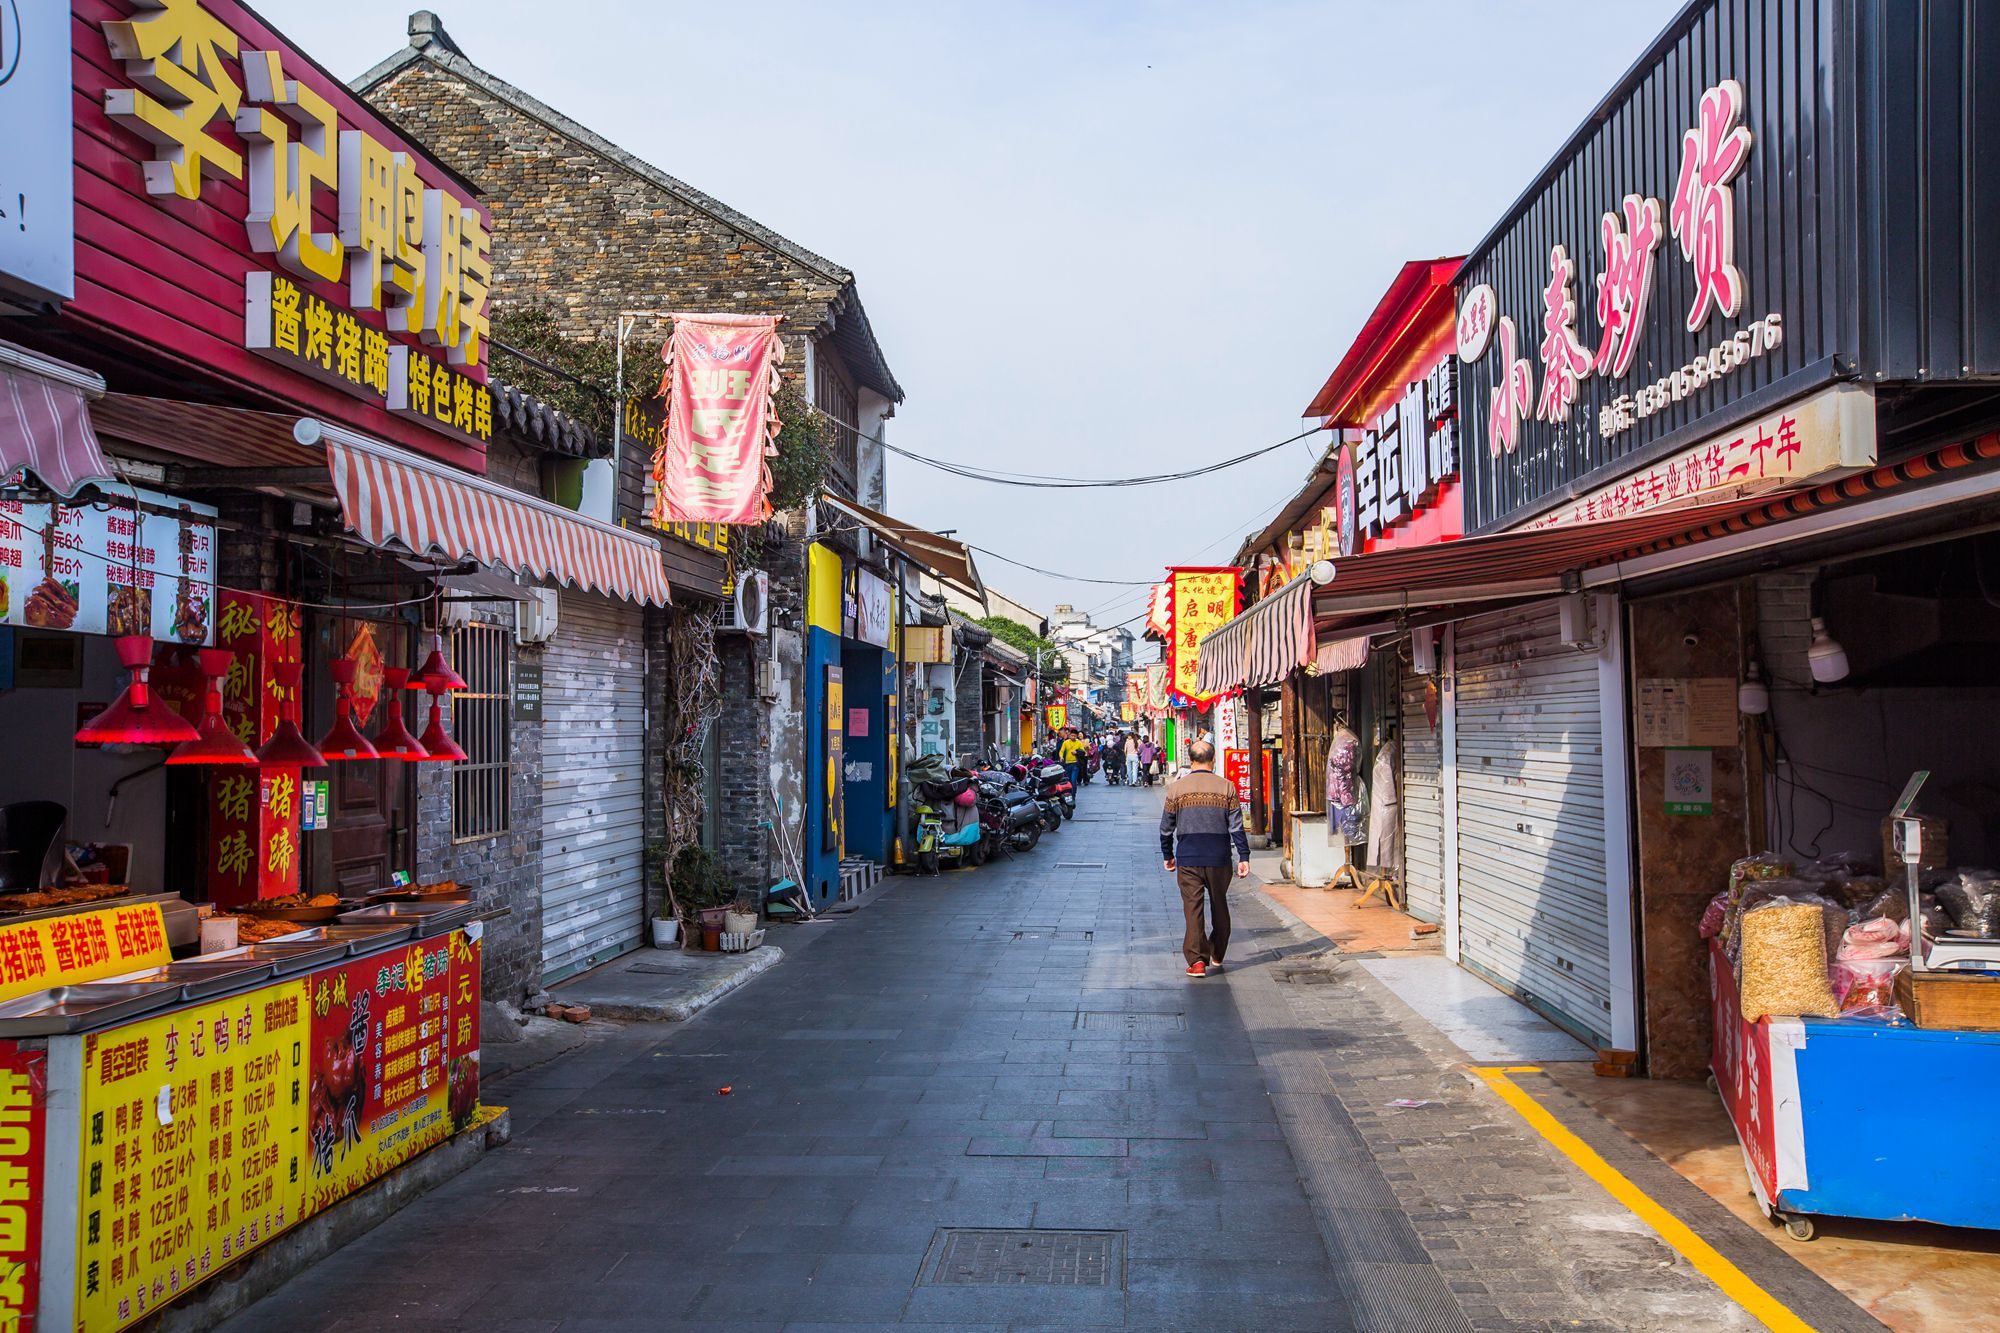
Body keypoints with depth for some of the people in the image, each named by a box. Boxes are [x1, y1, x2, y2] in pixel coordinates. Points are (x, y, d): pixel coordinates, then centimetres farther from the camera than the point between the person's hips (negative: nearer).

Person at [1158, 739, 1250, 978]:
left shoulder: (1177, 788, -1)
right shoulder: (1226, 787, -3)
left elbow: (1166, 827, 4)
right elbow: (1236, 826, -4)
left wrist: (1168, 855, 17)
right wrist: (1243, 857, 1)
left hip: (1188, 859, -1)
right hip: (1219, 858, 1)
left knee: (1192, 907, 0)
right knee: (1219, 905, 16)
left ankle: (1197, 960, -11)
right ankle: (1217, 956, 28)